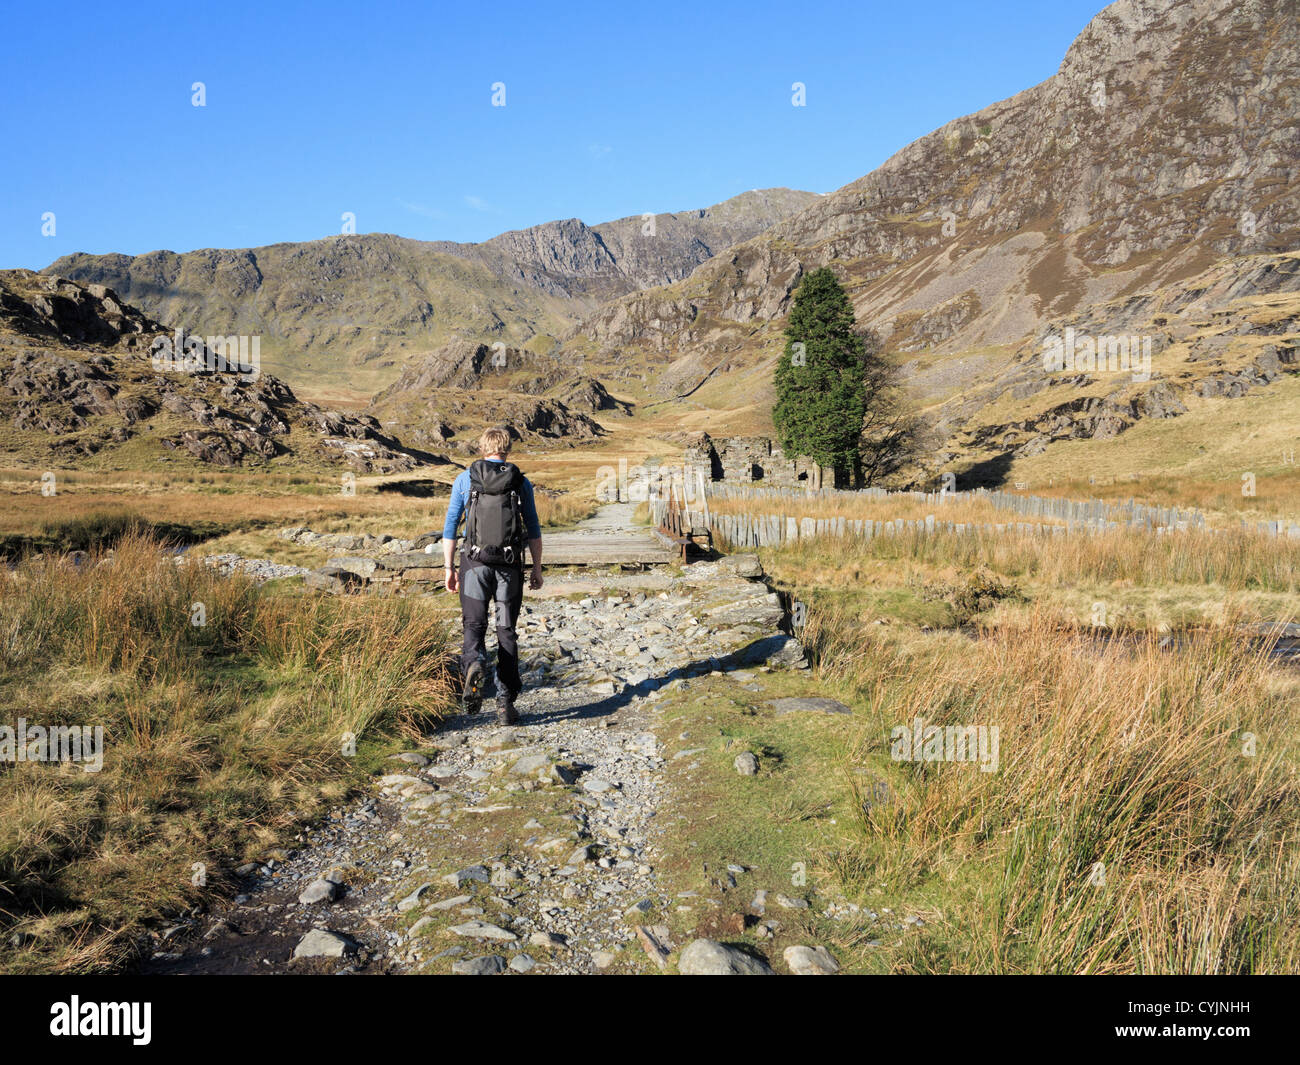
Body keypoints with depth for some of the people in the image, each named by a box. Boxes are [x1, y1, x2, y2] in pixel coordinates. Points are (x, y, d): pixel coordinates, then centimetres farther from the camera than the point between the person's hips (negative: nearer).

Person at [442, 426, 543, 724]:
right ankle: (506, 702, 6)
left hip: (475, 562, -1)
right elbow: (534, 530, 4)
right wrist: (537, 569, 9)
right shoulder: (521, 482, 5)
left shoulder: (465, 479, 5)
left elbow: (450, 526, 2)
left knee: (474, 624, 10)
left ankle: (474, 662, -24)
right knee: (506, 632, 8)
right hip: (510, 565, 1)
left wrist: (448, 568, 7)